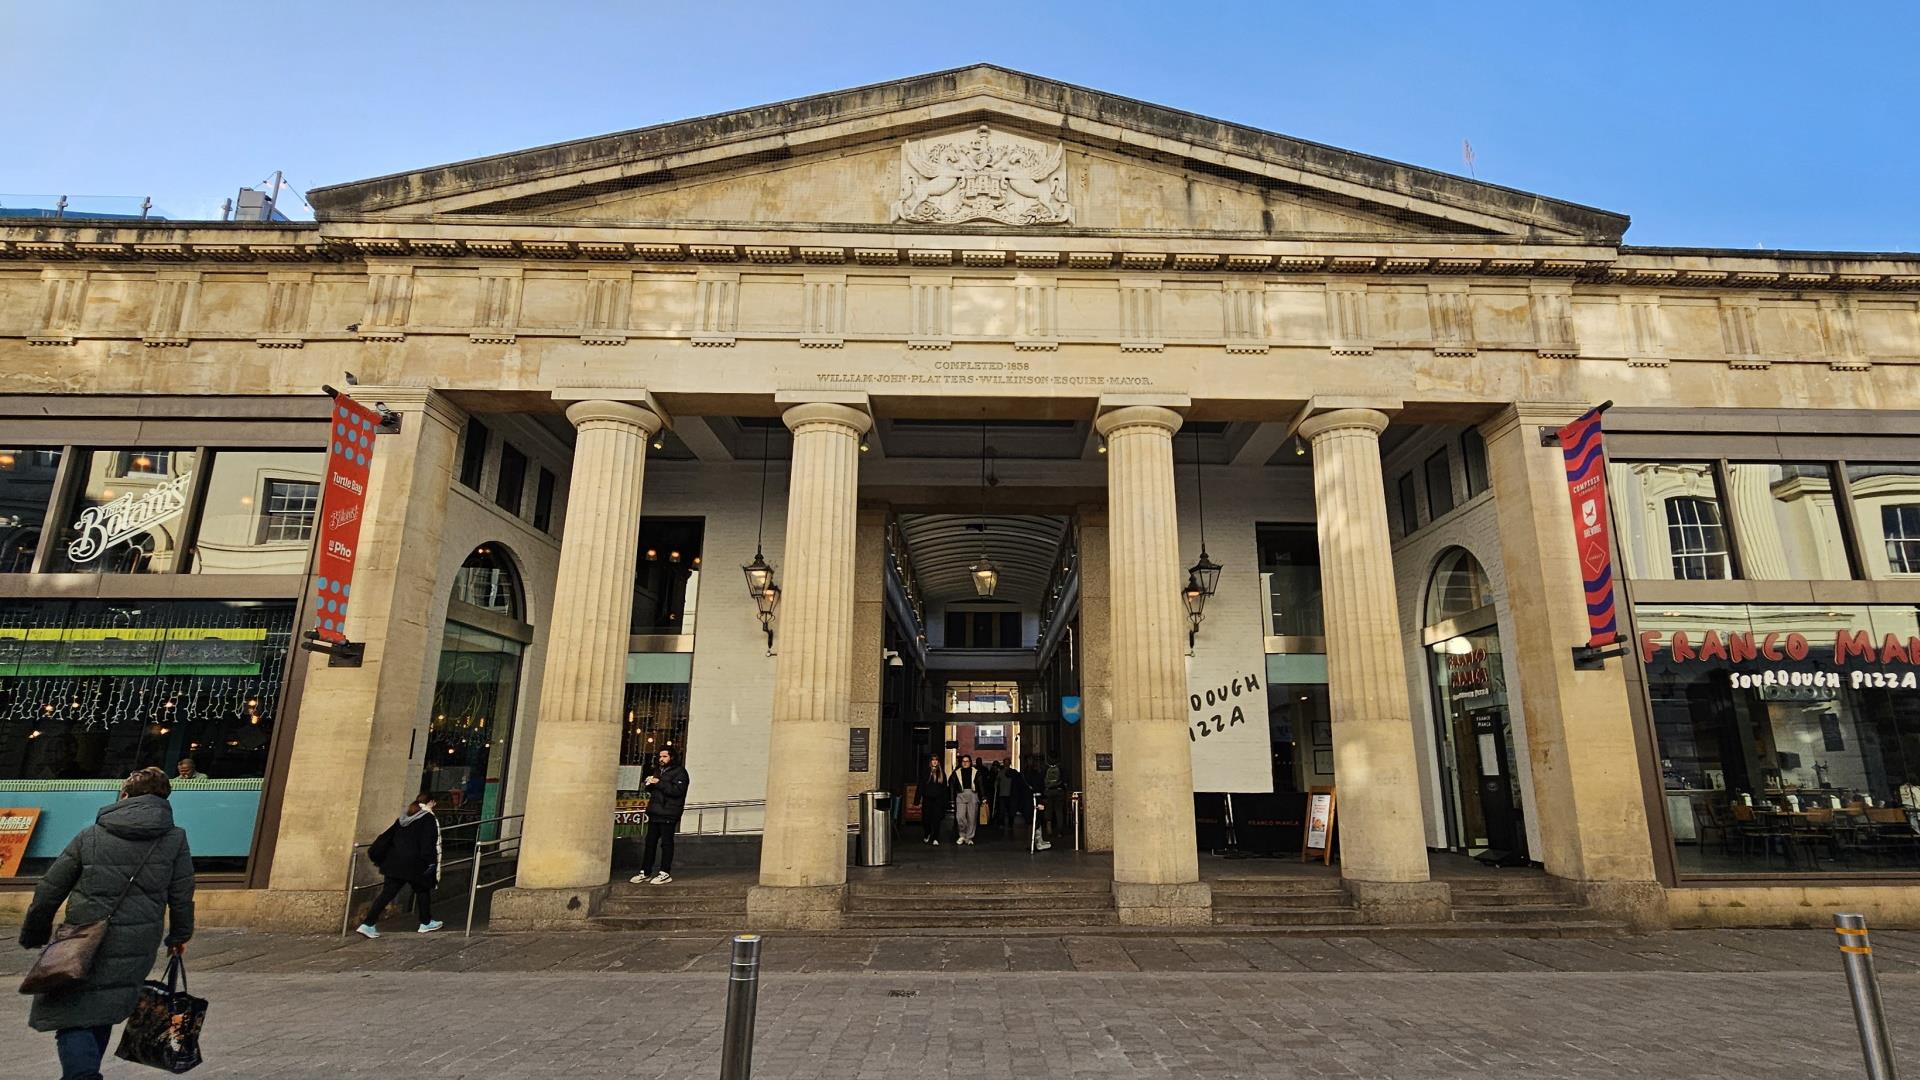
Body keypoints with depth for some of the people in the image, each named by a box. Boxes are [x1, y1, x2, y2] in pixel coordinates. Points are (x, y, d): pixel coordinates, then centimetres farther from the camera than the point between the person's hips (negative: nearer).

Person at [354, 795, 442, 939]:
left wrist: (373, 852, 22)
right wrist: (431, 862, -13)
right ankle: (426, 923, 20)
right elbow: (431, 844, -14)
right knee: (422, 891, 12)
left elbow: (386, 836, 16)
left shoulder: (402, 818, 14)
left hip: (394, 863, 6)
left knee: (387, 893, 8)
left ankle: (368, 924, 0)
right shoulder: (430, 819, -7)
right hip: (414, 865, -6)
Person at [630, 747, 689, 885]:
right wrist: (649, 784, 4)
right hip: (655, 812, 8)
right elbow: (651, 790, 27)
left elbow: (677, 790, -20)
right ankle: (645, 872, 16)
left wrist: (659, 783, -21)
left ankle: (665, 873, 4)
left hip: (668, 814, -8)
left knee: (666, 843, -3)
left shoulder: (679, 772, -5)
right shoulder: (658, 771, 21)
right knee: (650, 842, 10)